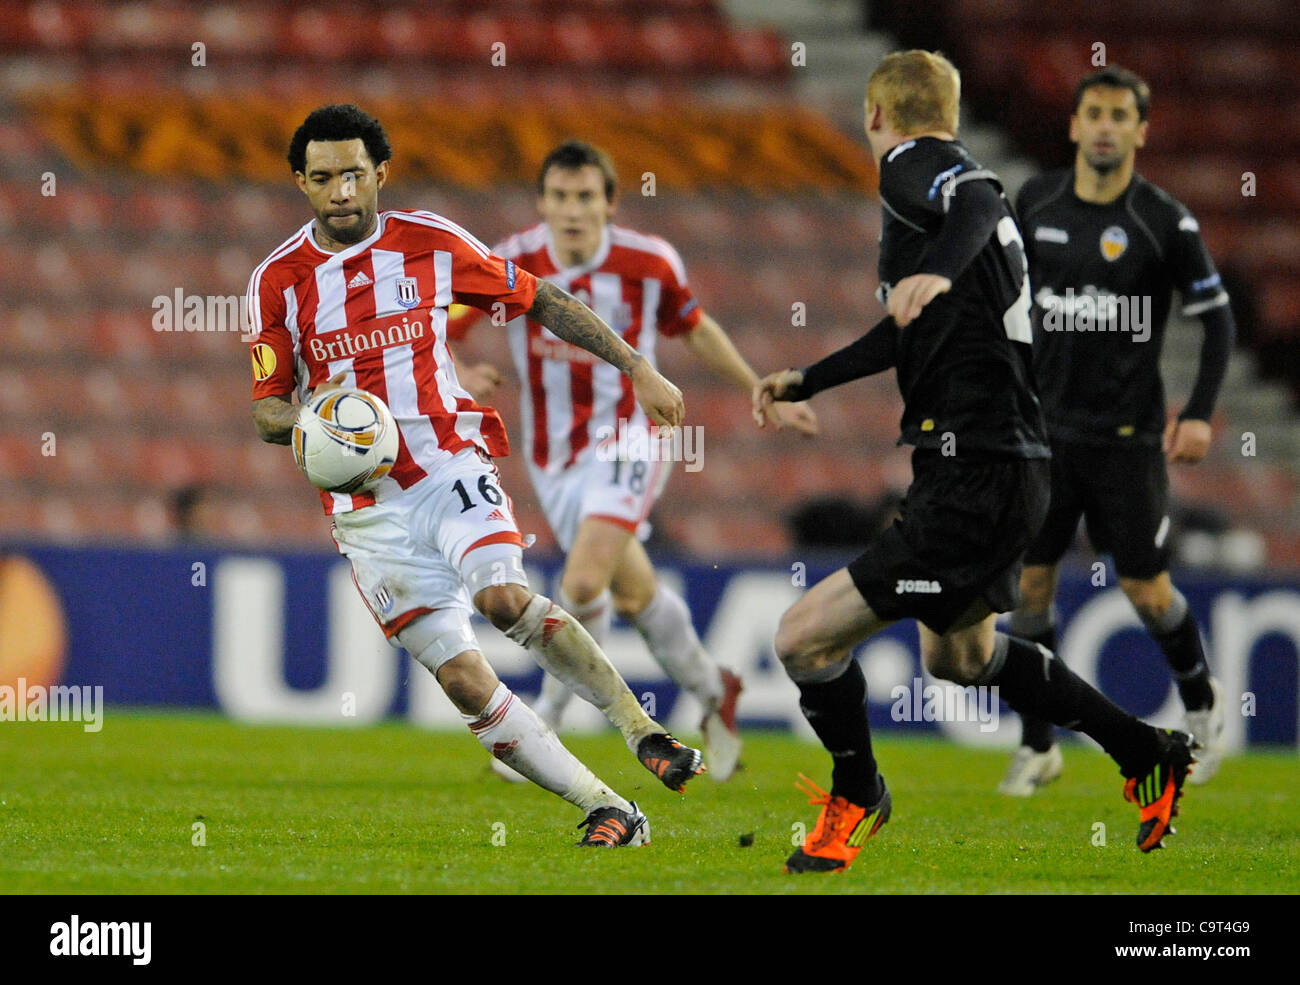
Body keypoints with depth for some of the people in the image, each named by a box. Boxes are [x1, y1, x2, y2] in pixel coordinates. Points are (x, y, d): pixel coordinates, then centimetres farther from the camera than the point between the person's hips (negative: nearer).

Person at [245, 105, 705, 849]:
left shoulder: (431, 243, -1)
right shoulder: (277, 282, 0)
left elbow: (541, 302, 10)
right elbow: (265, 413, 4)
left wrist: (638, 370, 7)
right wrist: (306, 414, -20)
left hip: (451, 465, -1)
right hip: (367, 505, 1)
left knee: (505, 598, -31)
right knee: (464, 680, -6)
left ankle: (640, 726, -18)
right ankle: (610, 811, 0)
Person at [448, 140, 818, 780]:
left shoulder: (649, 263, -12)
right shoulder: (512, 265, -14)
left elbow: (695, 329, 9)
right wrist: (452, 379, -33)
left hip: (626, 441, -3)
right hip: (553, 456, 3)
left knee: (583, 581, -23)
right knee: (633, 594, 16)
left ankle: (543, 724, -10)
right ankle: (712, 692, 40)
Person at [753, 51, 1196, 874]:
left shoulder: (912, 165, -10)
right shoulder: (950, 173, 20)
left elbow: (980, 204, -34)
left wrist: (940, 269, -55)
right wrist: (808, 381, 42)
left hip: (974, 481, -10)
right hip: (1006, 466, 10)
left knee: (806, 637, -9)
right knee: (959, 656, 30)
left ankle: (857, 799, 14)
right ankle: (1148, 755, 37)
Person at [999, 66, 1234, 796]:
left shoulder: (1166, 223, -10)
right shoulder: (1035, 204, 2)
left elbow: (1217, 317, -3)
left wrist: (1201, 415, -12)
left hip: (1127, 433, -3)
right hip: (1046, 426, 3)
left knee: (1145, 588, 0)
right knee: (1031, 579, -1)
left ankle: (1203, 703, 28)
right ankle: (1038, 748, 9)